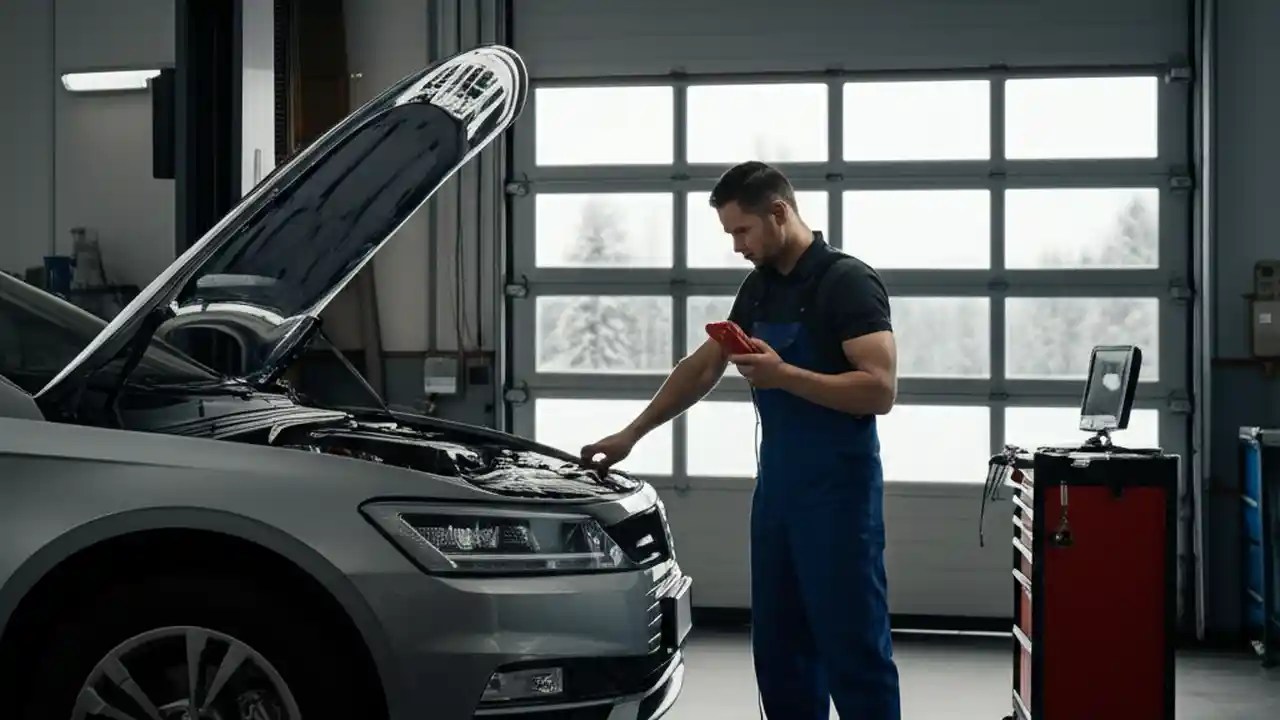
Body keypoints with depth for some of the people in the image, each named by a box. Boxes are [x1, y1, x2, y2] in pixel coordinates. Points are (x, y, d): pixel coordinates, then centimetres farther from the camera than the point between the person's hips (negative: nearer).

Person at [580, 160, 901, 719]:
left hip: (838, 491, -8)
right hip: (776, 486, 8)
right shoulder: (758, 288, 12)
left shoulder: (848, 283, -13)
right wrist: (631, 433, 21)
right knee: (778, 645, 12)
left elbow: (880, 389, -21)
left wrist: (783, 374, -25)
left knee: (853, 646, -5)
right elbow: (702, 368, 21)